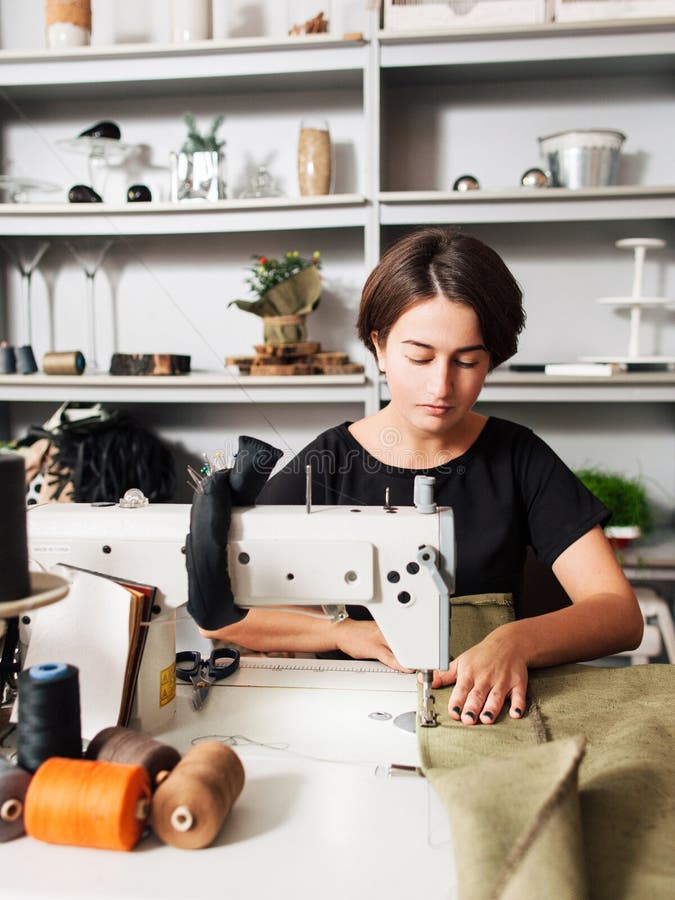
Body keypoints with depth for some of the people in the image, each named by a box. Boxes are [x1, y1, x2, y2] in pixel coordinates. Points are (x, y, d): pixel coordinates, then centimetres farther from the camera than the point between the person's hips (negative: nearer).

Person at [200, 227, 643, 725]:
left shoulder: (518, 460, -1)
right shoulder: (326, 466, -3)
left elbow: (621, 614, -6)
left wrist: (516, 642, -26)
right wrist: (346, 632, -19)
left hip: (481, 713, 2)